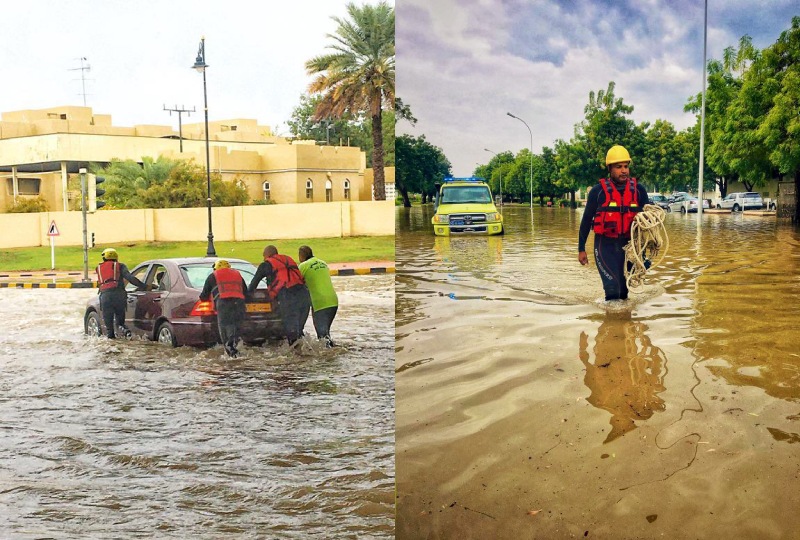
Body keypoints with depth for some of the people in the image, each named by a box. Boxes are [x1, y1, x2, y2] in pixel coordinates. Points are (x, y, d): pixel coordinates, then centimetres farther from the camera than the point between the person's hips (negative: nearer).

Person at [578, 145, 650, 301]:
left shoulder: (638, 190, 1)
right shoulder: (598, 191, -5)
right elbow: (586, 220, 1)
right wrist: (581, 249, 2)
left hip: (629, 245, 3)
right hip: (605, 245, -3)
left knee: (623, 288, 13)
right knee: (612, 289, -14)